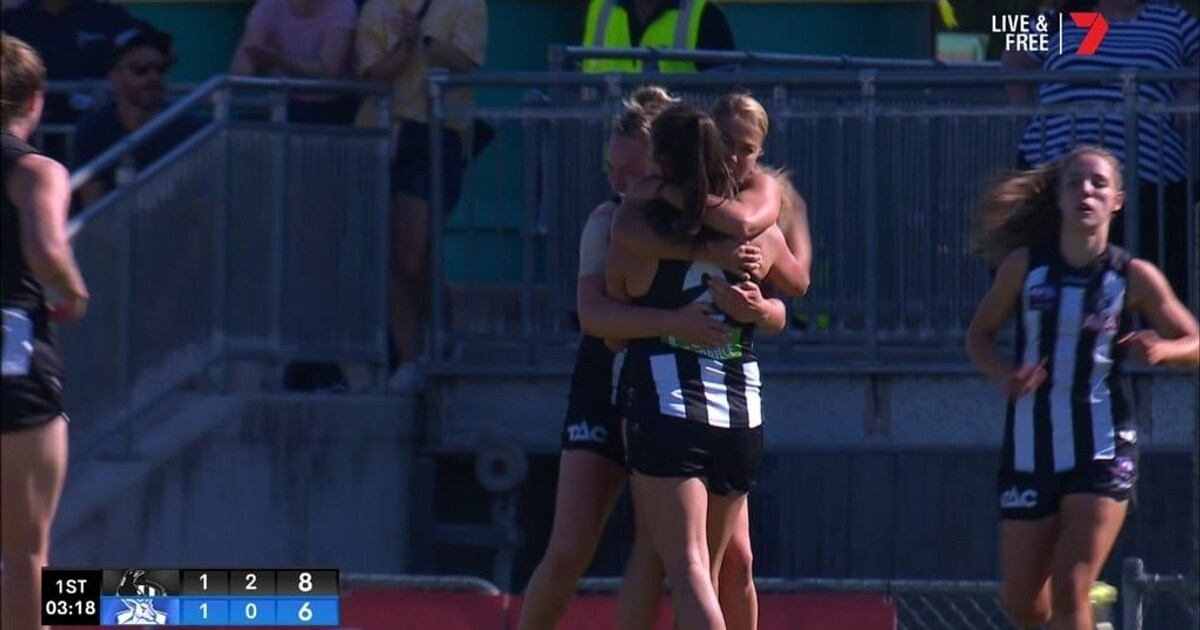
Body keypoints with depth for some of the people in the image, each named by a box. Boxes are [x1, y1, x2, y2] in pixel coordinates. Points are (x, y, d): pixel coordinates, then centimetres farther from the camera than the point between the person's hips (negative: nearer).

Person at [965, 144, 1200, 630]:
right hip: (1030, 450, 3)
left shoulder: (1134, 277, -6)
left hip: (1102, 452, -3)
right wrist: (1004, 375, -12)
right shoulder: (1025, 265, -2)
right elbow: (979, 335, 9)